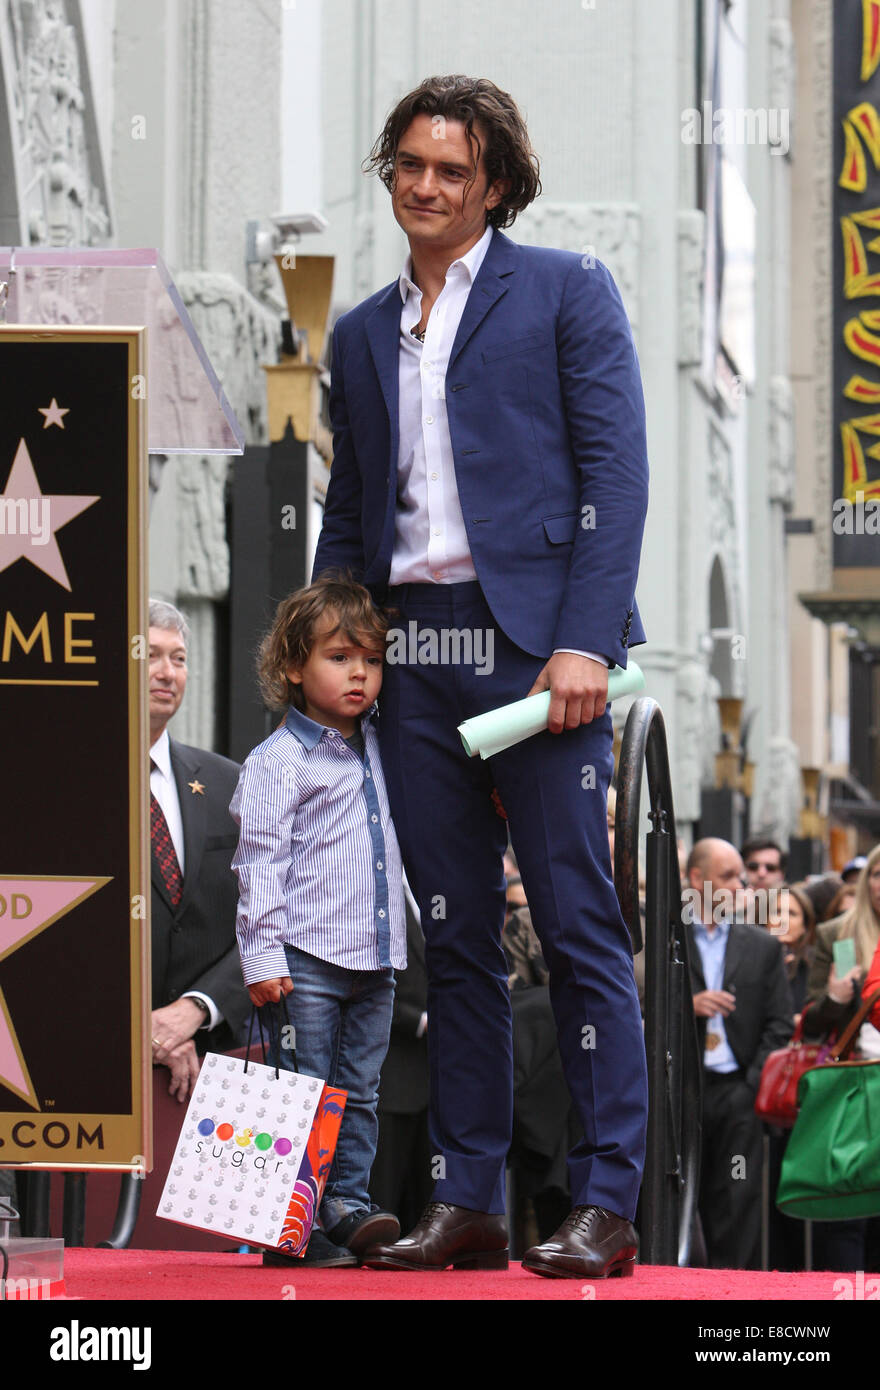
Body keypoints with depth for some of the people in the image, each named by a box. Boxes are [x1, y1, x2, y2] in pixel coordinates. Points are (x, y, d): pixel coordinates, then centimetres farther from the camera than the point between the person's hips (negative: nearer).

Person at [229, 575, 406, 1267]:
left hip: (374, 956, 6)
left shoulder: (380, 749, 12)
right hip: (305, 957, -6)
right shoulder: (278, 761, -7)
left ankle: (348, 1203, 14)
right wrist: (263, 954, -16)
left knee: (359, 1093, 8)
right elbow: (260, 860, -11)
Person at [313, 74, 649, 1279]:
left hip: (535, 637, -5)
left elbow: (616, 470, -4)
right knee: (454, 937, 6)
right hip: (414, 652, 5)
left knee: (578, 927, -7)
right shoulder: (362, 334, 20)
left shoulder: (565, 291, 4)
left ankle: (605, 1204, -5)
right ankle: (465, 1202, 10)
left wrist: (585, 640, -14)